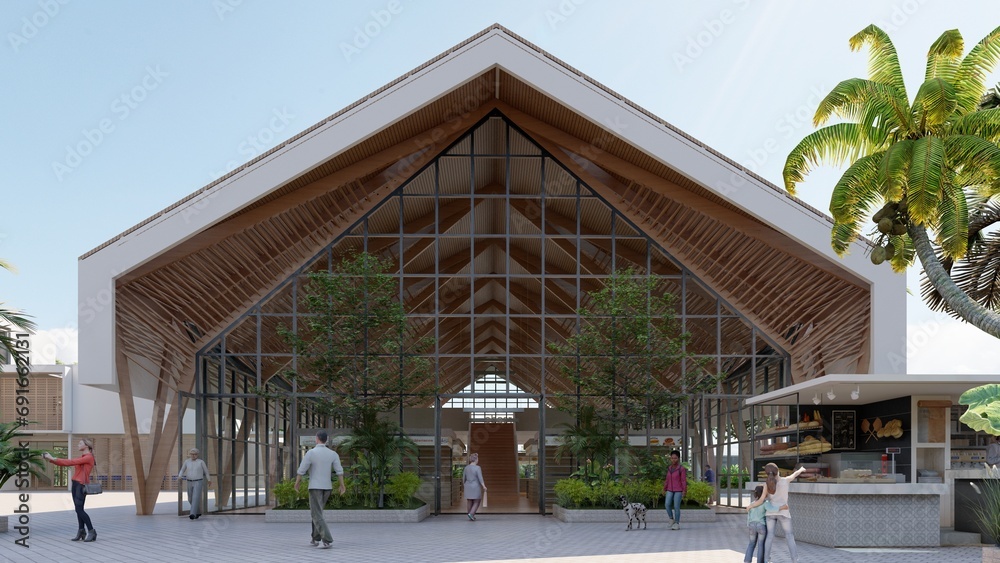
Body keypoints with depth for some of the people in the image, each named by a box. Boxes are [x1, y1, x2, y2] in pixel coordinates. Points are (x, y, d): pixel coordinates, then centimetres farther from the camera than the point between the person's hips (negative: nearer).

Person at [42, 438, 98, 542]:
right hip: (75, 484, 9)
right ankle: (81, 532, 9)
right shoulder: (81, 458, 18)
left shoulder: (89, 457, -11)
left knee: (79, 509, -11)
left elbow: (71, 462, -18)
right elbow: (65, 464, 15)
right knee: (78, 509, 7)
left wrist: (54, 459, -16)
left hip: (81, 485, -9)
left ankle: (92, 532, -6)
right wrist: (51, 460, 4)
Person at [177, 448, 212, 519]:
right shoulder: (187, 461, 3)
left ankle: (193, 514, -27)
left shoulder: (201, 461, -5)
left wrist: (209, 480, 18)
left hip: (198, 483, -5)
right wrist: (179, 477, -11)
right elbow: (182, 470, 11)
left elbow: (206, 471, 8)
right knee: (190, 499, 12)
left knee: (195, 498, -20)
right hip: (190, 483, 5)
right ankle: (198, 512, 35)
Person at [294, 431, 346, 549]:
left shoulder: (311, 453, -13)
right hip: (327, 487, 6)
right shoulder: (333, 453, 0)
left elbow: (301, 470, -10)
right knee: (316, 512, 22)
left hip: (315, 487, -6)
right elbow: (339, 470, -6)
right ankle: (316, 539, 22)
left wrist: (296, 483, 6)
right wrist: (342, 486, -3)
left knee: (317, 516, -5)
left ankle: (327, 540, -18)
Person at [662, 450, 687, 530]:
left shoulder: (682, 469, -9)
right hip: (670, 490, 5)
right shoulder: (669, 468, 7)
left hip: (678, 490, -5)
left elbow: (684, 481, -9)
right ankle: (672, 520, 6)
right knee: (667, 504, -12)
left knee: (676, 507, -6)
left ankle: (677, 524, 6)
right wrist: (664, 489, 12)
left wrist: (684, 492, -13)